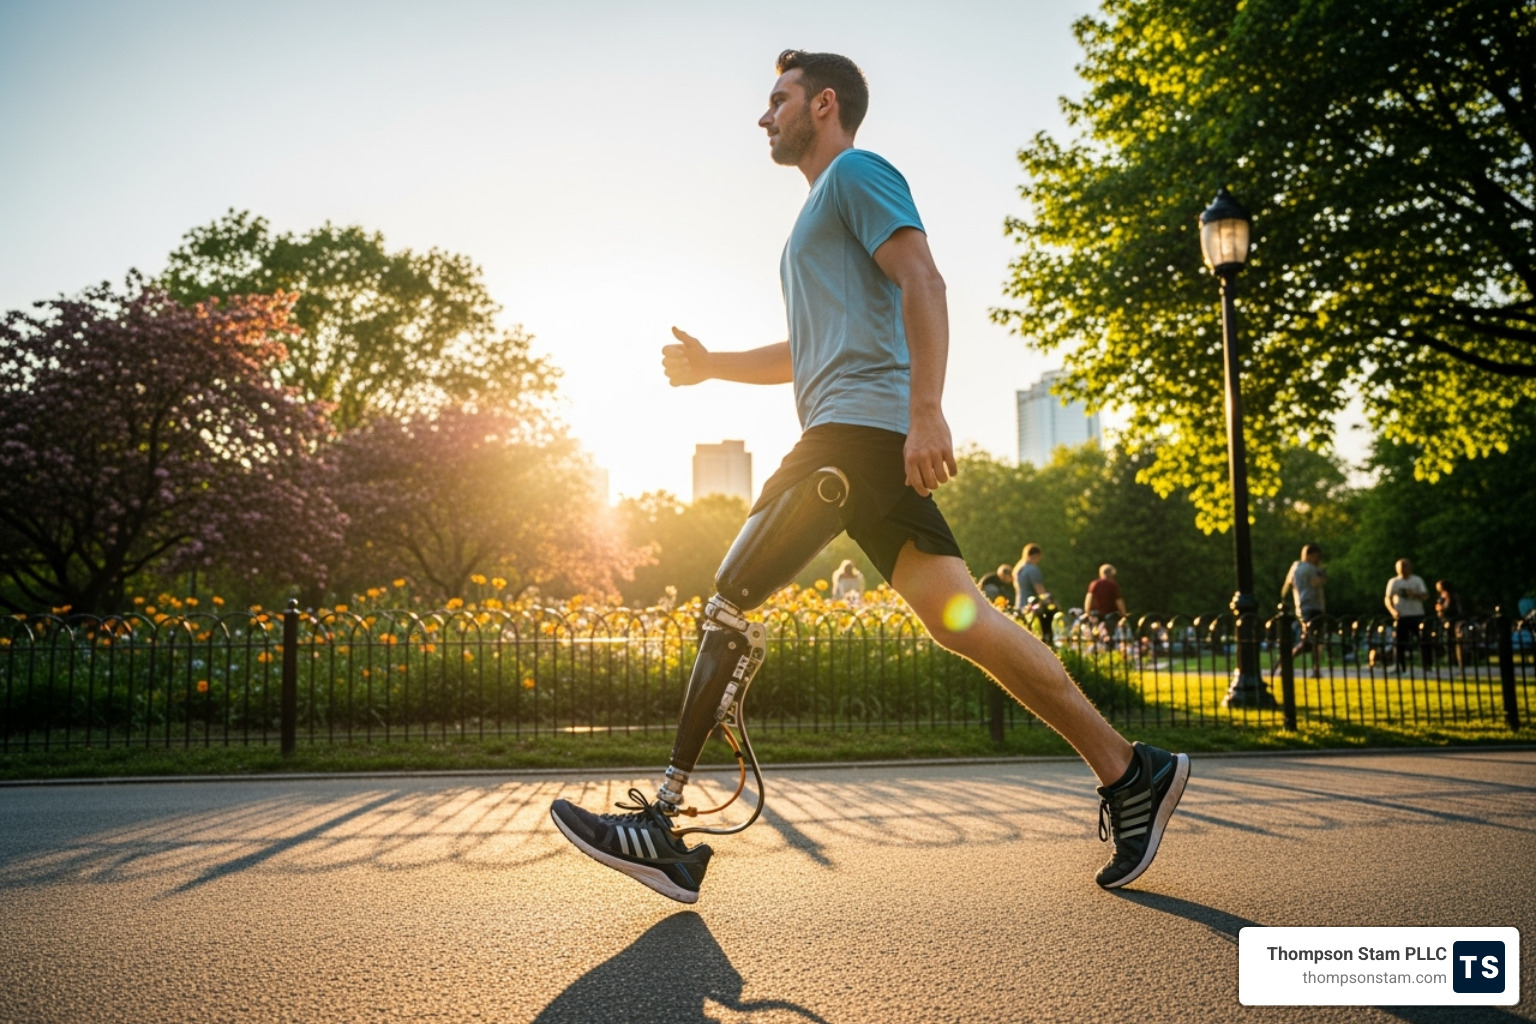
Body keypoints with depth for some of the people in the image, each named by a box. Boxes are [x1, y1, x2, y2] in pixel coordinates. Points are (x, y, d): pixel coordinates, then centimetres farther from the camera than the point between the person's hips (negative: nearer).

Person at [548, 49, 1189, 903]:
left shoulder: (856, 172, 3)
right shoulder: (823, 208, 32)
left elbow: (921, 281, -13)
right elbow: (808, 353, 34)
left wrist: (926, 410, -24)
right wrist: (710, 365, 22)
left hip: (859, 426, -10)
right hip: (858, 440, 10)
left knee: (731, 602, -12)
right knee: (959, 618, 3)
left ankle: (663, 826, -9)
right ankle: (1128, 774, 7)